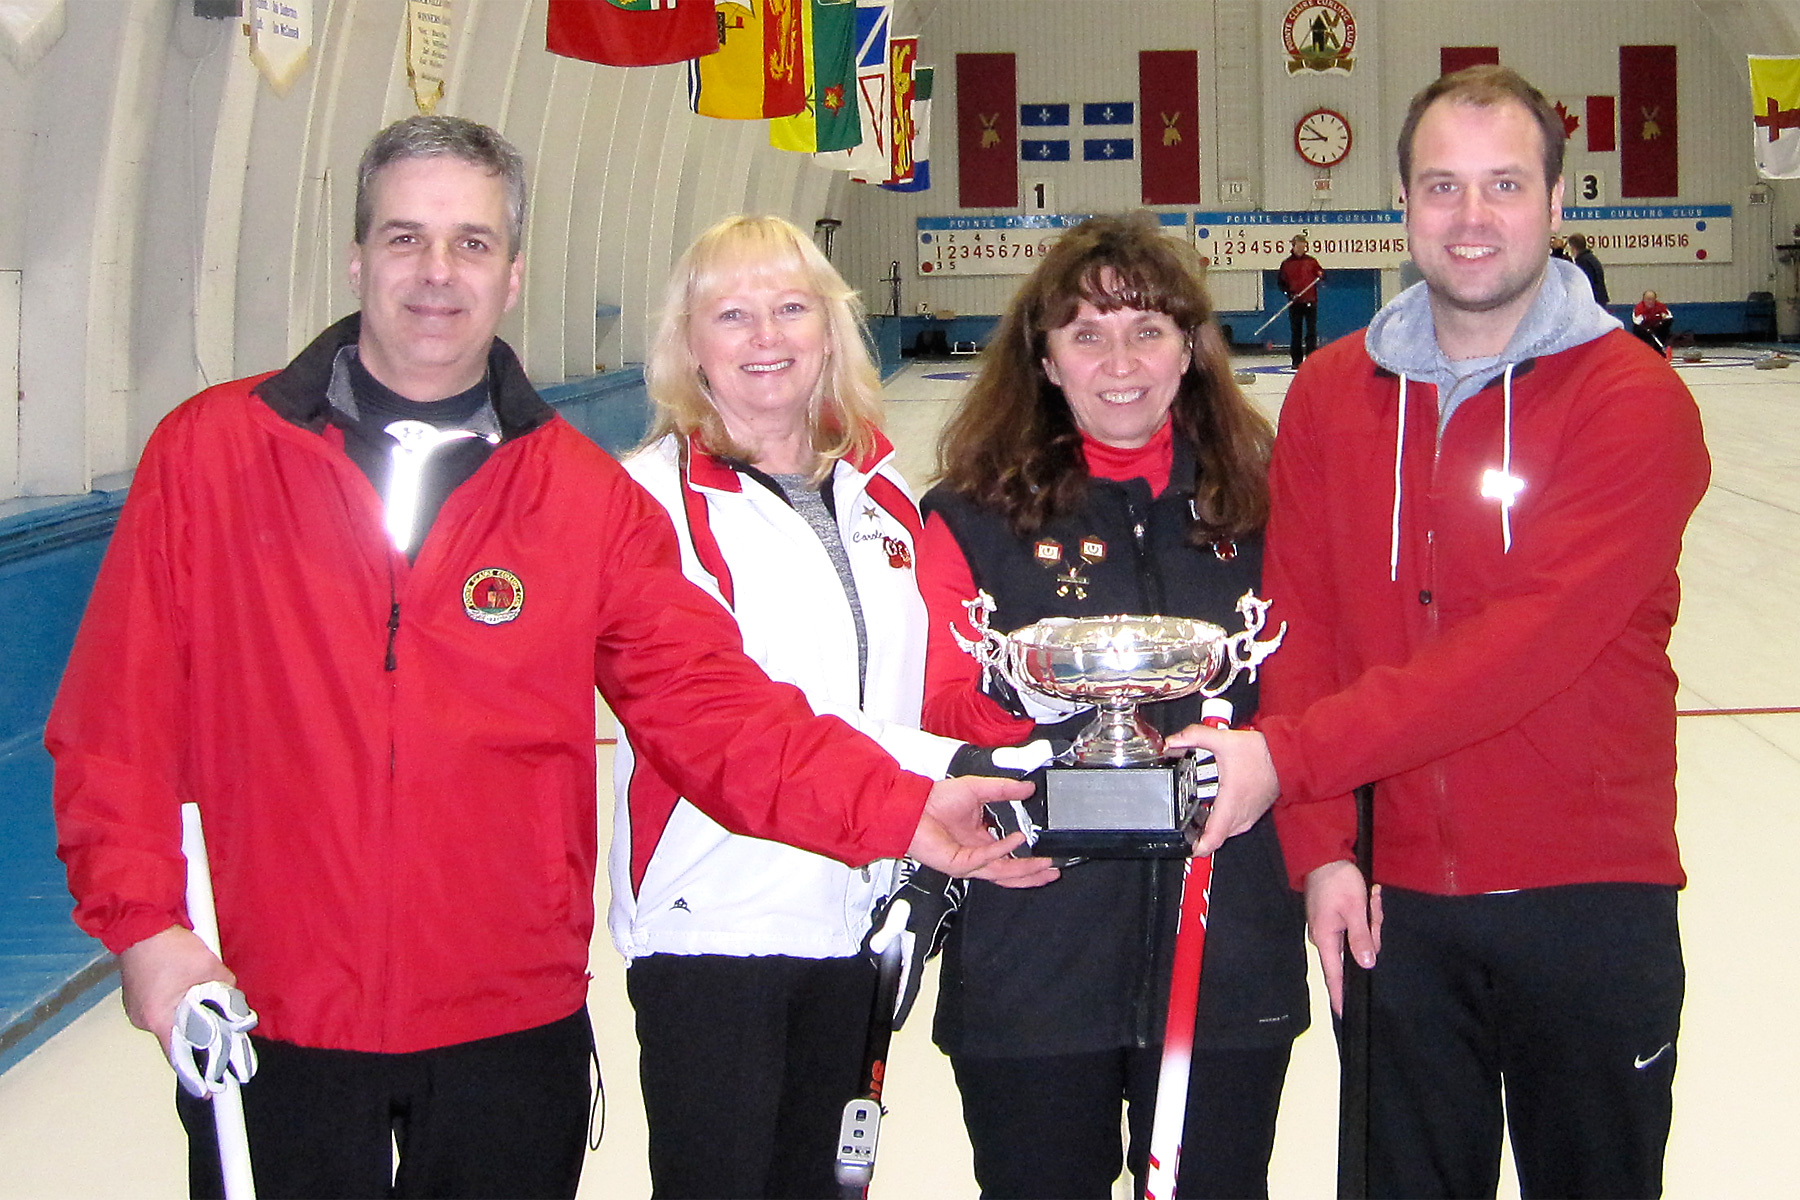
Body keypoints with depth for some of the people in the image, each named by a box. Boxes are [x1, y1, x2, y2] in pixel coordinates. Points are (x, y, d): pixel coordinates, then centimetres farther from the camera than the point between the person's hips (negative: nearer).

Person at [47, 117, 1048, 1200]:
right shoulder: (210, 452, -3)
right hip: (266, 1020, -1)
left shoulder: (589, 497, 1)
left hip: (514, 1027, 2)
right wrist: (143, 918, -11)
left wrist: (897, 808, -19)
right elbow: (119, 712, -2)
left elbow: (710, 703, -6)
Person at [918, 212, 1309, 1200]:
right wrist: (1012, 700, -24)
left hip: (1229, 959, 2)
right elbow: (932, 727, -4)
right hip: (1032, 963, -2)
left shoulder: (1257, 507, 4)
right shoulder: (974, 516, -2)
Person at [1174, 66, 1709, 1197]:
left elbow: (1532, 638, -22)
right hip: (1394, 897, 3)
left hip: (1592, 896, -3)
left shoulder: (1636, 400, -11)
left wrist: (1288, 758, -26)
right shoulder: (1331, 394, 4)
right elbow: (1301, 627, 2)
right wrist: (1320, 846, -8)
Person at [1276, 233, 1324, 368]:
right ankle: (1297, 361, 11)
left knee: (1311, 331, -4)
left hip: (1310, 301, 0)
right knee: (1295, 332, 5)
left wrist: (1321, 275, -15)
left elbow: (1321, 274, 9)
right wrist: (1288, 293, -7)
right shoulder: (1286, 263, 4)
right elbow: (1280, 282, 8)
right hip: (1294, 303, 0)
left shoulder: (1311, 261, 5)